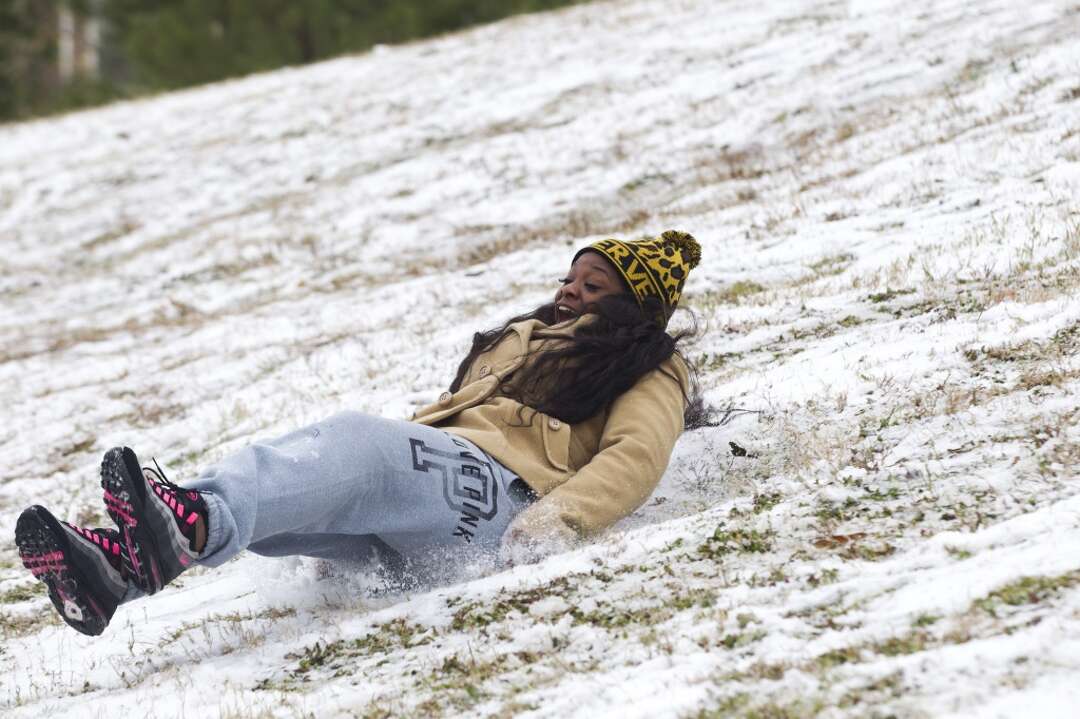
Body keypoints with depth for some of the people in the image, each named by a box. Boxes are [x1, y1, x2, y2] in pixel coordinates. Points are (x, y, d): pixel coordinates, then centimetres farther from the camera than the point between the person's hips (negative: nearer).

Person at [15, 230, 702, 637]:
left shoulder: (646, 371, 20)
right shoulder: (521, 338, 44)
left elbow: (636, 456, -1)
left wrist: (561, 518, -20)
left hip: (503, 491, -7)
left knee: (356, 441, -38)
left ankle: (193, 523, -66)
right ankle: (118, 569, -50)